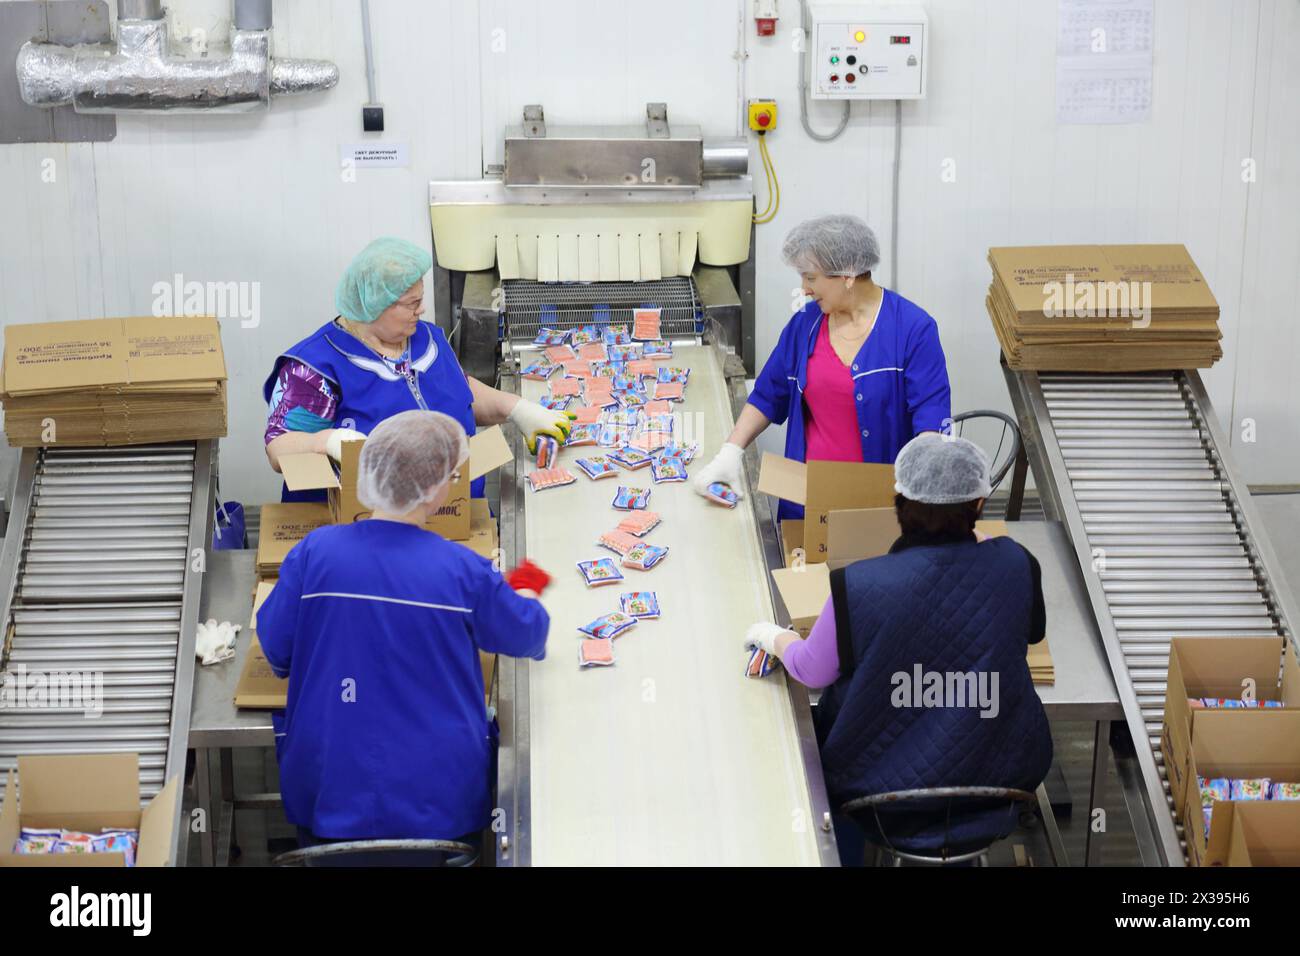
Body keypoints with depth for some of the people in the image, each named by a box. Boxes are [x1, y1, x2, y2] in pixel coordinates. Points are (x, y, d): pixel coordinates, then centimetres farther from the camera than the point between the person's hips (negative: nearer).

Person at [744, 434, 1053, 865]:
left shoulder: (860, 587, -26)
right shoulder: (1015, 565, -16)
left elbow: (814, 670, -8)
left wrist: (771, 636, 14)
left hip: (893, 783, -3)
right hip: (1000, 773, 3)